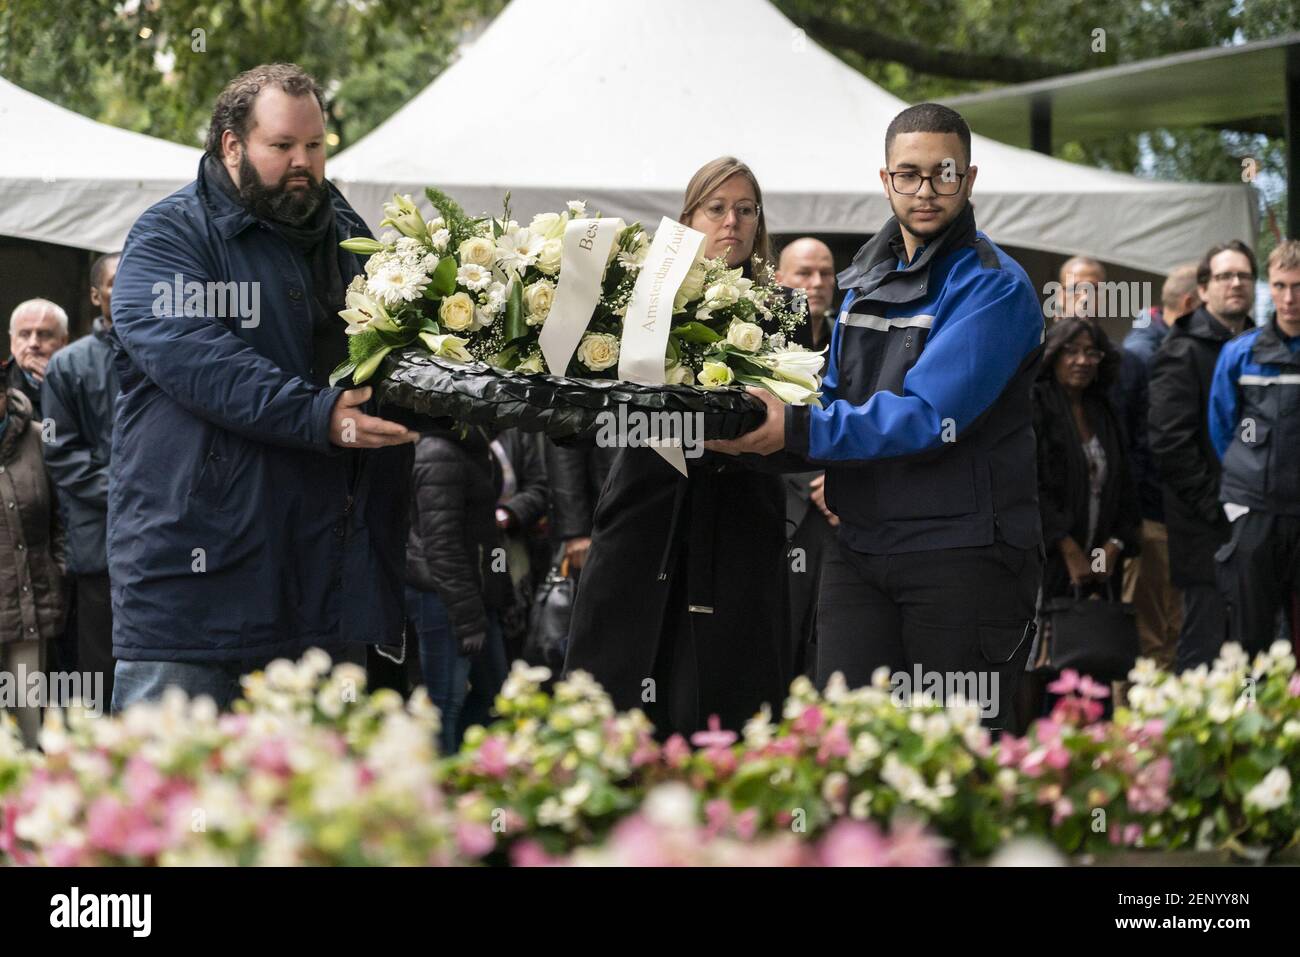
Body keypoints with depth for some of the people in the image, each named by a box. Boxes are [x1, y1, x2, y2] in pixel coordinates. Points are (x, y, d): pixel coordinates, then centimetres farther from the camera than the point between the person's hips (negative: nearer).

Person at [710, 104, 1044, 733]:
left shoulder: (994, 286, -9)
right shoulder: (868, 277, 15)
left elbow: (928, 416, -20)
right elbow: (836, 399, 20)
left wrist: (798, 430, -26)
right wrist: (762, 431, -1)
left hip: (961, 552, -6)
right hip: (861, 550, 6)